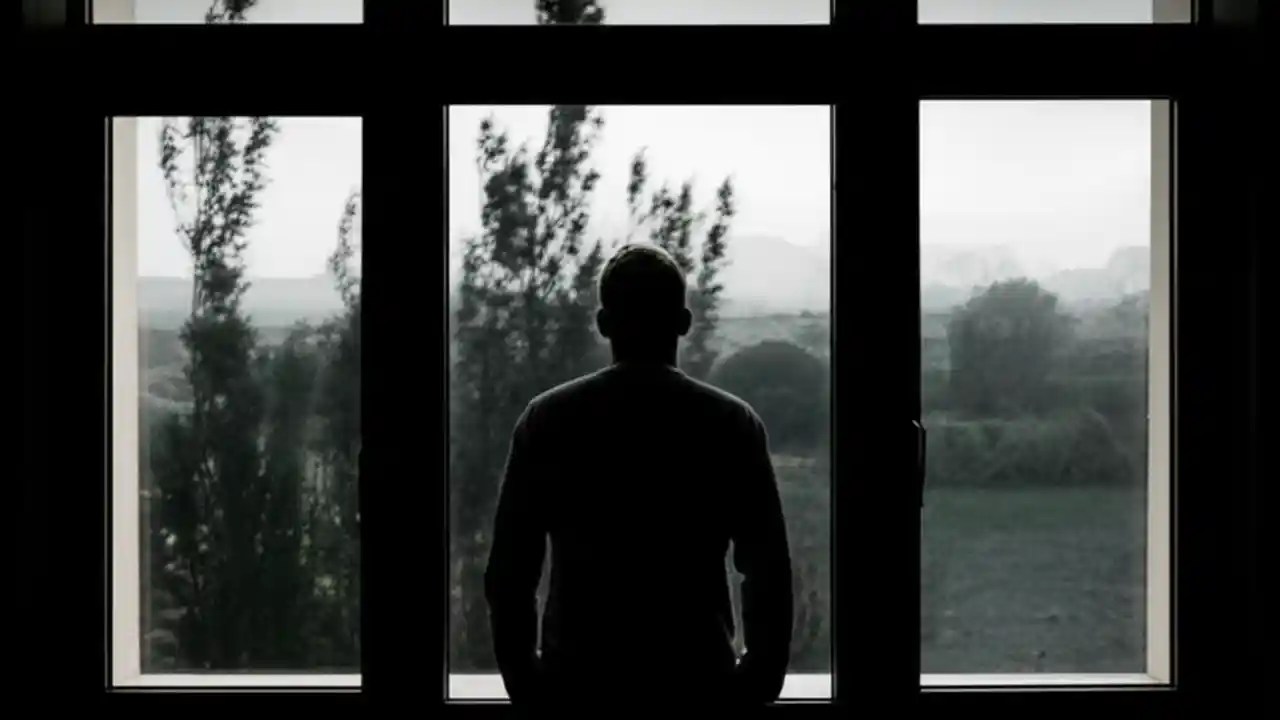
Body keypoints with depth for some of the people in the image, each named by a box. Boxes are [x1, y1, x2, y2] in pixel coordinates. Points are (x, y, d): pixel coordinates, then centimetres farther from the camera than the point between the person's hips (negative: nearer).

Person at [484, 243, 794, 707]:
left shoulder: (547, 421, -1)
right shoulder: (732, 424, -1)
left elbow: (508, 573, -1)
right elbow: (769, 573, -2)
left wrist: (524, 684, 10)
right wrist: (758, 684, 8)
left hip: (578, 682, 1)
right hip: (697, 682, 0)